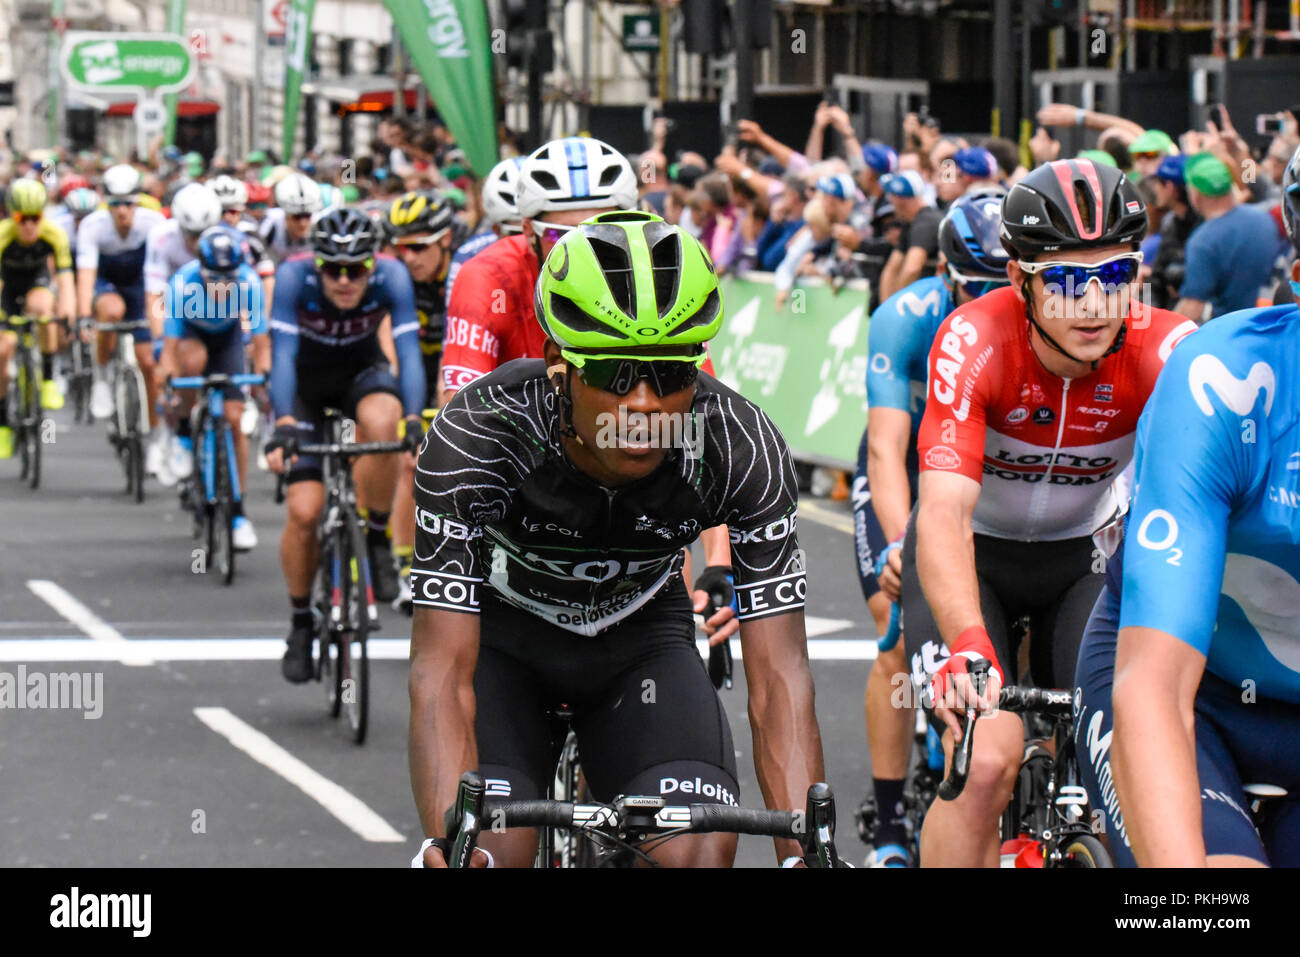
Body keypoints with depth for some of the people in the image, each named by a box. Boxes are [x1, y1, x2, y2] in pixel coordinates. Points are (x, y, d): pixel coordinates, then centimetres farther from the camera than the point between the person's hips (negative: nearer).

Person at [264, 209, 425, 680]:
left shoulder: (391, 276, -27)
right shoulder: (294, 276, -29)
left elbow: (409, 352, -31)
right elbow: (282, 355, -34)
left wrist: (415, 421, -45)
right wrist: (283, 425, -47)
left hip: (363, 372, 0)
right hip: (307, 382, 0)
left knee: (381, 421, -37)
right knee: (304, 512, -13)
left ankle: (377, 539, -15)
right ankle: (301, 624, 10)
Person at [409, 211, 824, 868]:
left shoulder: (744, 450, -29)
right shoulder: (474, 437, -35)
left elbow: (779, 677, -27)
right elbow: (442, 671, -37)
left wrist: (805, 849, -41)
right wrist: (449, 844, -52)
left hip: (638, 634, 2)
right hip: (503, 631, -1)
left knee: (700, 846, -22)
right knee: (494, 848, -25)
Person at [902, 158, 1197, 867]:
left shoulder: (1165, 349, -25)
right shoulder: (975, 342, -30)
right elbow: (944, 515, -40)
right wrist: (968, 645, -57)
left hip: (1084, 554, 2)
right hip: (973, 551, -2)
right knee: (985, 762, -23)